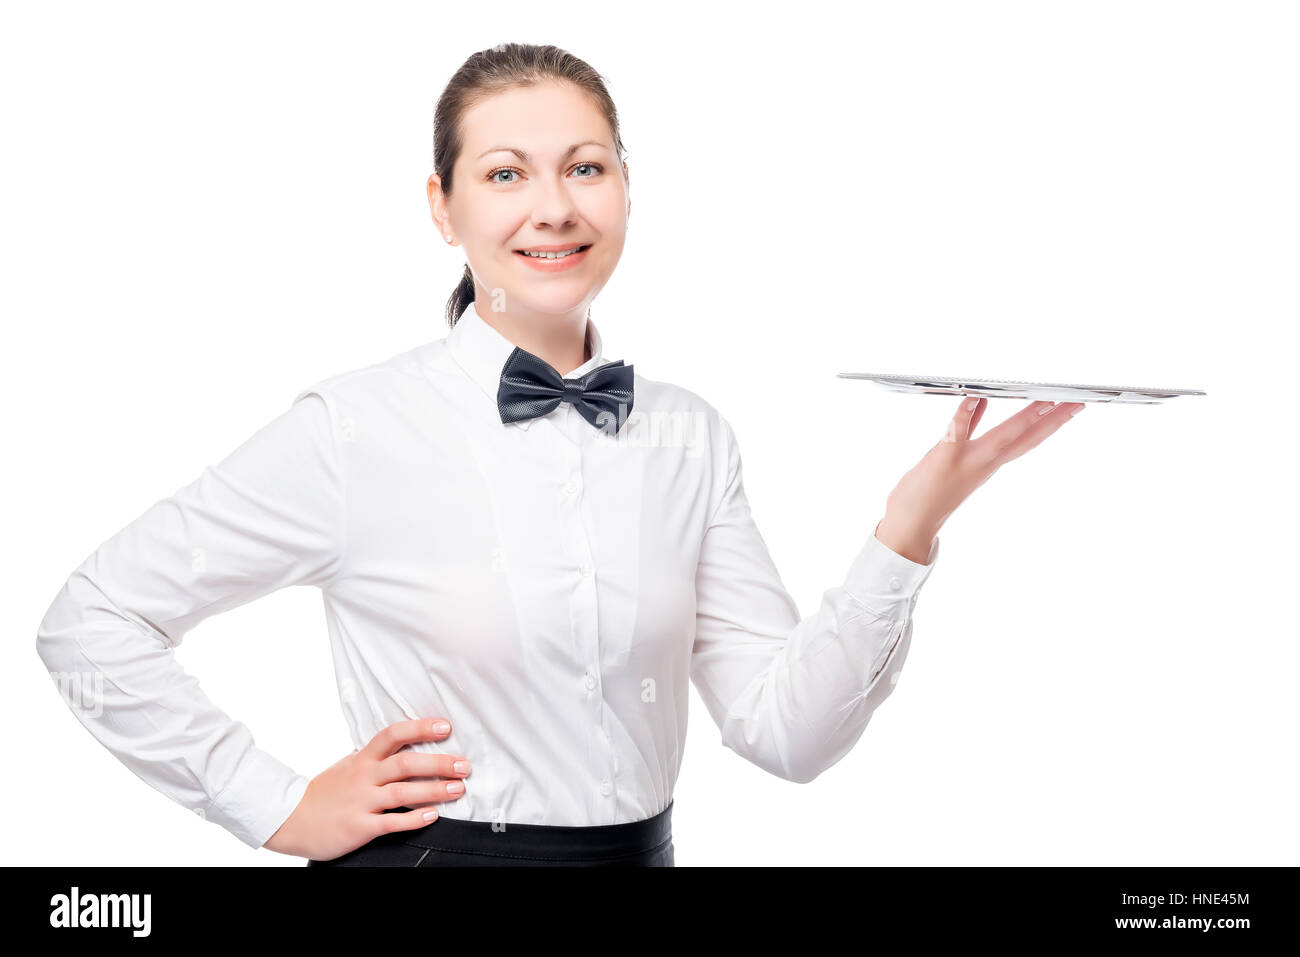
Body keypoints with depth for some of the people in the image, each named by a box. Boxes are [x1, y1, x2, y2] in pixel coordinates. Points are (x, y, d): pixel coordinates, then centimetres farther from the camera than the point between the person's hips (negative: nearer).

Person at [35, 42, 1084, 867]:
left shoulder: (691, 438, 0)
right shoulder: (362, 426, -12)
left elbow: (785, 729, -5)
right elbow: (90, 622, -8)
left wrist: (906, 533, -16)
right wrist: (282, 809, -9)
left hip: (640, 853, 4)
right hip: (427, 851, -3)